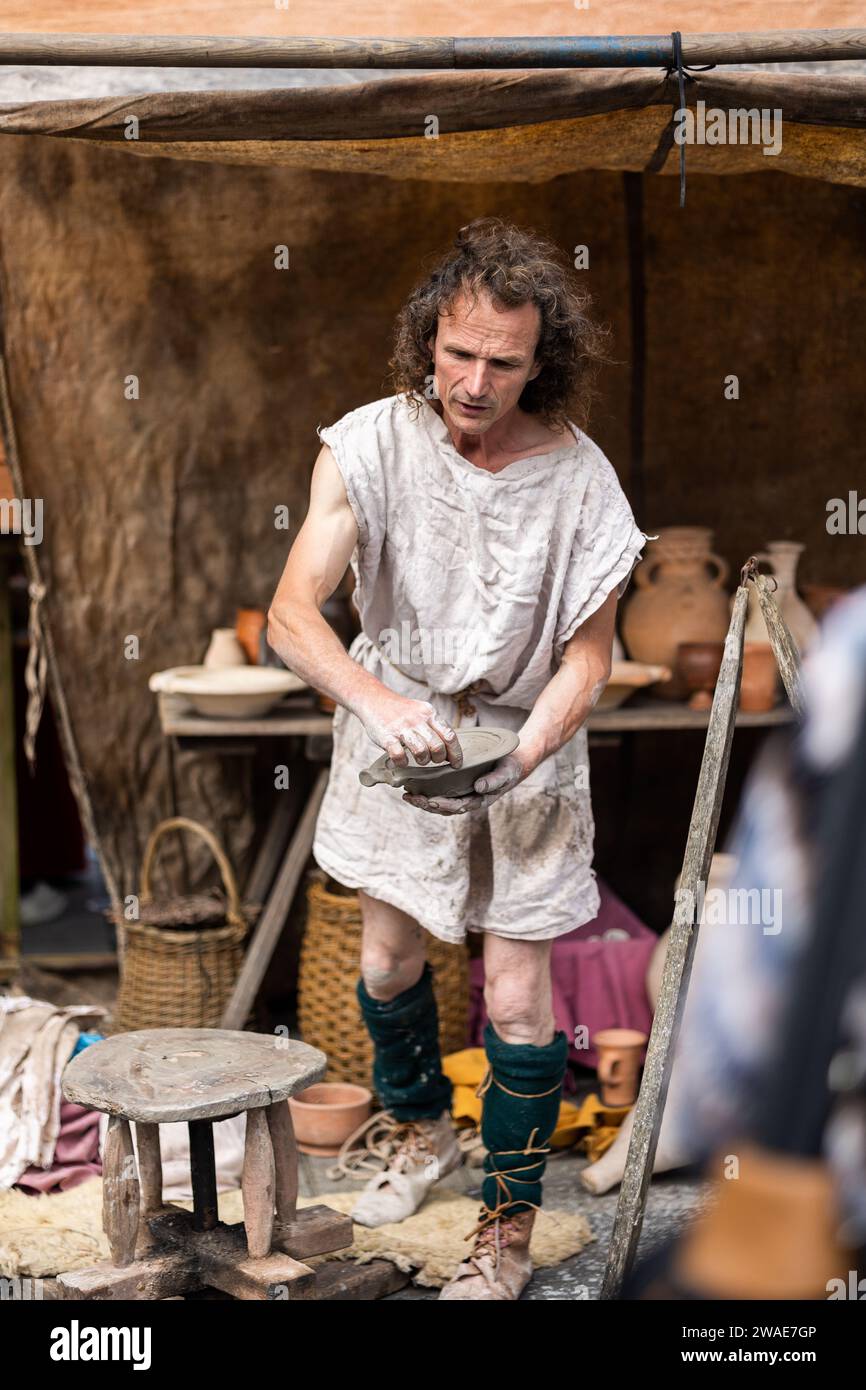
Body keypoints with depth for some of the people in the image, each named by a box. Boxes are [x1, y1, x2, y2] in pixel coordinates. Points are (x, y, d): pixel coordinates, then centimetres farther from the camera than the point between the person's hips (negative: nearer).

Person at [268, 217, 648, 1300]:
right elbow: (292, 614, -25)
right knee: (388, 959, 17)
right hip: (393, 736, 2)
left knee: (517, 996, 0)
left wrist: (515, 758, -30)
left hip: (524, 749, -2)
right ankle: (423, 1130, 47)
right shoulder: (370, 444, -19)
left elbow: (585, 660, -12)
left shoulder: (578, 480, -20)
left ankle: (509, 1226, 21)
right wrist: (380, 701, -43)